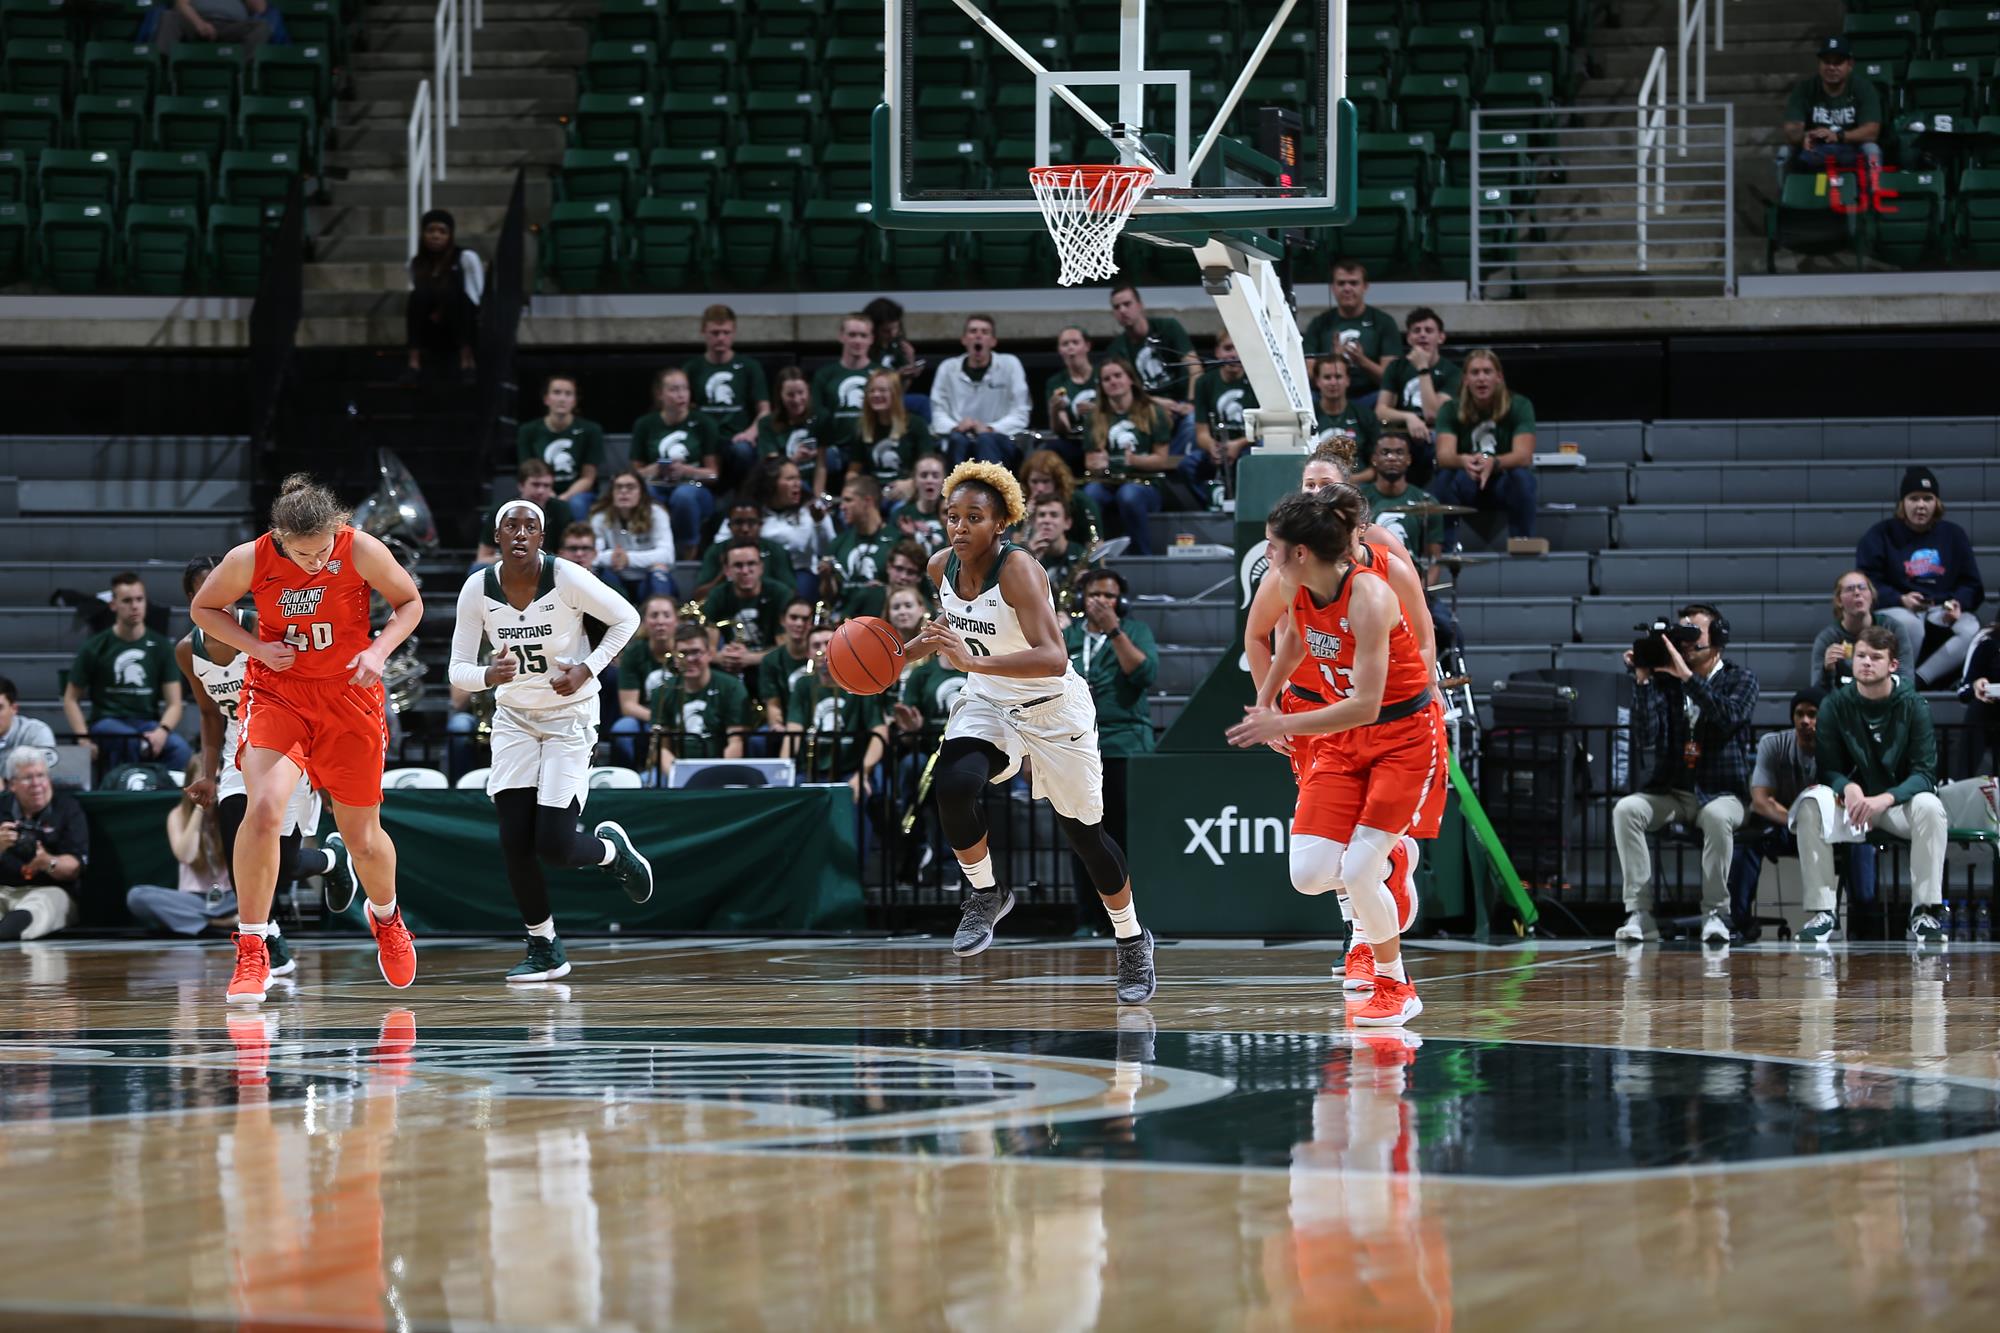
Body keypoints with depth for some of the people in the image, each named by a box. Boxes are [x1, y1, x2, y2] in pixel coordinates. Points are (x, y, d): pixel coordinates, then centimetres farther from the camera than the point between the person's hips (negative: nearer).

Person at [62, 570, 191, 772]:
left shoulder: (160, 647, 10)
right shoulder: (95, 648, 6)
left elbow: (174, 703, 7)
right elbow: (71, 699, 10)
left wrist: (162, 731, -16)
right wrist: (84, 740, -7)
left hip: (149, 723, 2)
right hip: (108, 723, -2)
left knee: (179, 749, -34)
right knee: (134, 740, -39)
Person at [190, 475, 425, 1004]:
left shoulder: (362, 551, -16)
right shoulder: (249, 559, -15)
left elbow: (409, 603, 0)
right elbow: (203, 609, 2)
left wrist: (378, 651, -18)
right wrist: (257, 647, -14)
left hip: (350, 696, 1)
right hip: (276, 692, -1)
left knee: (363, 839, 9)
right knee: (264, 809, -25)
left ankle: (385, 916, 45)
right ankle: (251, 952, -14)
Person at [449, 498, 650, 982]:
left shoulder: (566, 579, -19)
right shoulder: (478, 590, -11)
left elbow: (627, 618, -6)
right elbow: (458, 670, -8)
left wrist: (587, 669, -16)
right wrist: (490, 675, -30)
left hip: (569, 714, -3)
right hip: (514, 718, 3)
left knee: (553, 846, -11)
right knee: (514, 845, -6)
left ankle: (611, 847, 25)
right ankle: (545, 951, 11)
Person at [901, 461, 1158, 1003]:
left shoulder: (1018, 569, -28)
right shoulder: (941, 567, -9)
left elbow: (1054, 659, -40)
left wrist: (974, 661, -50)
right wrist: (900, 654, -1)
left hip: (1052, 709, -4)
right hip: (987, 703, 4)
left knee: (1083, 832, 8)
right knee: (952, 785, -26)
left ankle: (1132, 941, 32)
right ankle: (985, 894, 0)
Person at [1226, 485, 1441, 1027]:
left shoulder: (1368, 596, -29)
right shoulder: (1293, 587, -8)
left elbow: (1365, 705, -32)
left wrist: (1282, 724, -30)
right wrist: (1266, 697, 19)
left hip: (1405, 735, -6)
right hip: (1342, 738, 6)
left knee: (1355, 874, -15)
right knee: (1309, 875, -7)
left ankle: (1395, 987, 8)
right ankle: (1389, 858, 25)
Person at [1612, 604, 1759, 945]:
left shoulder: (1741, 679, 4)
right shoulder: (1664, 680, 6)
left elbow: (1729, 717, -18)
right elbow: (1646, 740, -5)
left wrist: (1687, 676, -22)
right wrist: (1642, 680, -11)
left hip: (1720, 792, -2)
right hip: (1670, 792, 2)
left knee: (1716, 816, -38)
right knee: (1625, 809, -27)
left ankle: (1715, 913, -24)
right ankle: (1639, 914, -27)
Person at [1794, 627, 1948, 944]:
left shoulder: (1913, 706, -6)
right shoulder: (1835, 704, -2)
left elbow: (1924, 773, -11)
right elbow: (1828, 768, -3)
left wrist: (1884, 799, -30)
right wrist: (1848, 788, -28)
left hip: (1899, 802, -1)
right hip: (1850, 803, 1)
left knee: (1929, 806, -34)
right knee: (1810, 803, -30)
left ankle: (1926, 912, -28)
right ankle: (1822, 912, -27)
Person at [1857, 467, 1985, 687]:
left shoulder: (1953, 535, 14)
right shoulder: (1881, 535, 5)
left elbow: (1971, 586, 13)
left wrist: (1958, 603, -11)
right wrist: (1901, 600, -20)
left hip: (1943, 613, 3)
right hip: (1897, 609, -3)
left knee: (1971, 630, -30)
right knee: (1908, 624, -40)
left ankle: (1917, 681, -31)